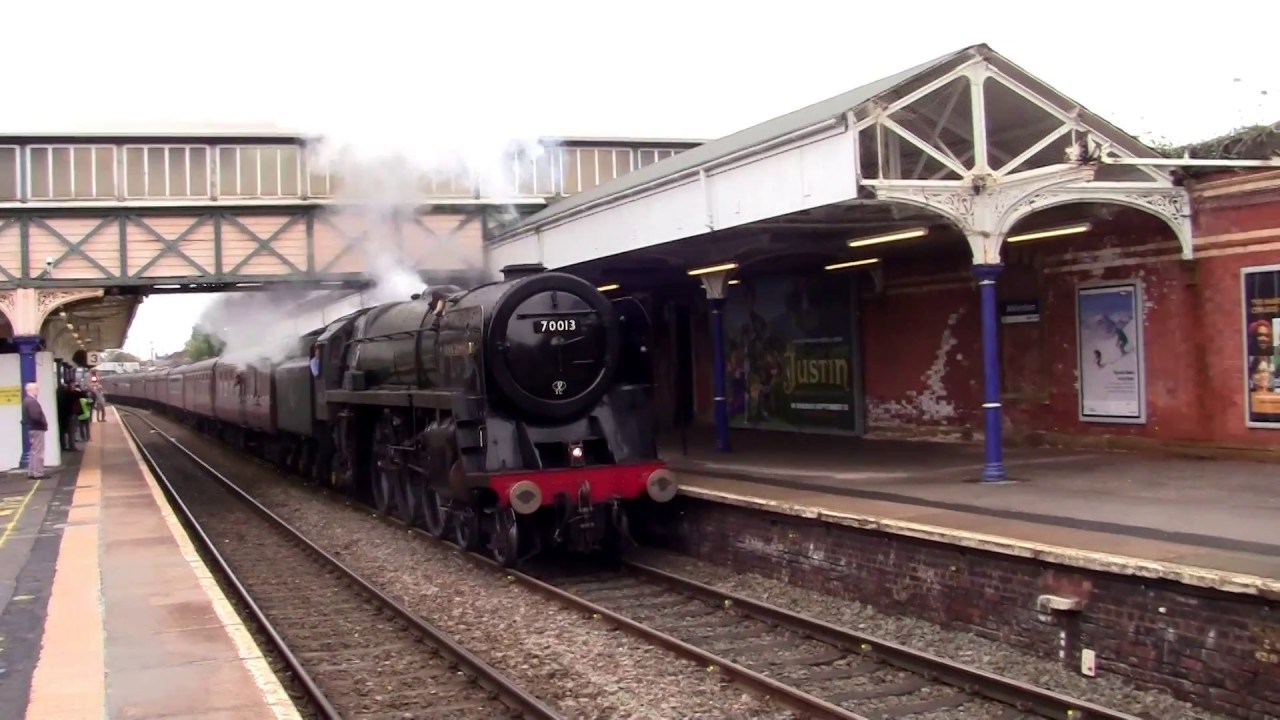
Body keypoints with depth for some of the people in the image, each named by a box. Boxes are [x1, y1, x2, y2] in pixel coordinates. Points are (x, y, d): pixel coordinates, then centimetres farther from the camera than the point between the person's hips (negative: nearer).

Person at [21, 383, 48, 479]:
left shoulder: (27, 400, 13)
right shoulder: (32, 401, -20)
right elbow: (36, 416, -29)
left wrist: (43, 423, 10)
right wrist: (44, 423, -13)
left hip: (32, 428, 10)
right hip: (37, 429, -10)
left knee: (34, 451, 16)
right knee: (38, 452, -6)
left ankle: (31, 472, 19)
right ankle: (37, 473, -3)